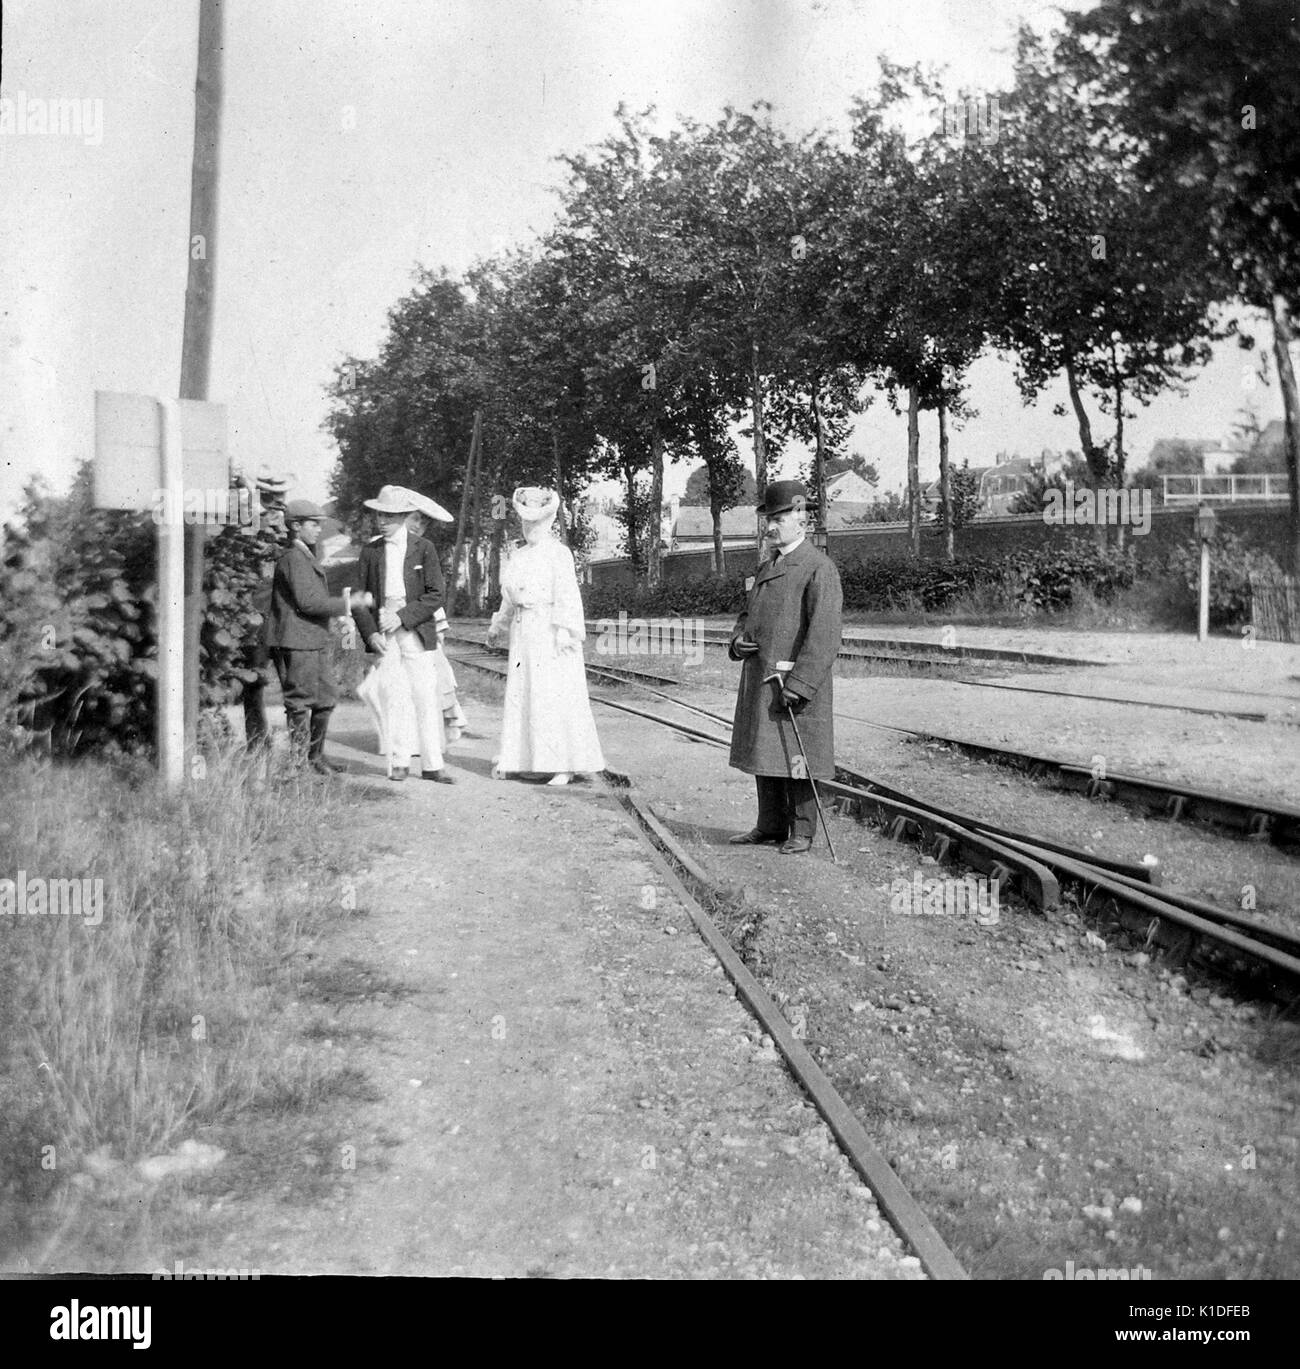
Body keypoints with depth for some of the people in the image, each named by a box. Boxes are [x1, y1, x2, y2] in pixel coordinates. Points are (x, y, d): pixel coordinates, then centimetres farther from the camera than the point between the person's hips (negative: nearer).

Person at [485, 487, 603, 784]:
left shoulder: (558, 553, -6)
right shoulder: (518, 556, 17)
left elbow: (567, 595, -14)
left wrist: (565, 630, -22)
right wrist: (498, 626, 32)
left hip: (550, 634, -7)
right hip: (524, 633, 8)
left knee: (556, 697, -7)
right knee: (521, 695, 7)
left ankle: (565, 765, -4)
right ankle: (526, 760, 13)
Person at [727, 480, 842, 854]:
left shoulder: (819, 568, -10)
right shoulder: (766, 568, 17)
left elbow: (824, 634, -17)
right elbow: (747, 614, 26)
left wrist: (798, 684, -22)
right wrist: (738, 641, 2)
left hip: (796, 682, -8)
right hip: (759, 682, 8)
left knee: (796, 759, -1)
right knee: (765, 756, 13)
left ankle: (802, 832, 10)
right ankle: (770, 826, 22)